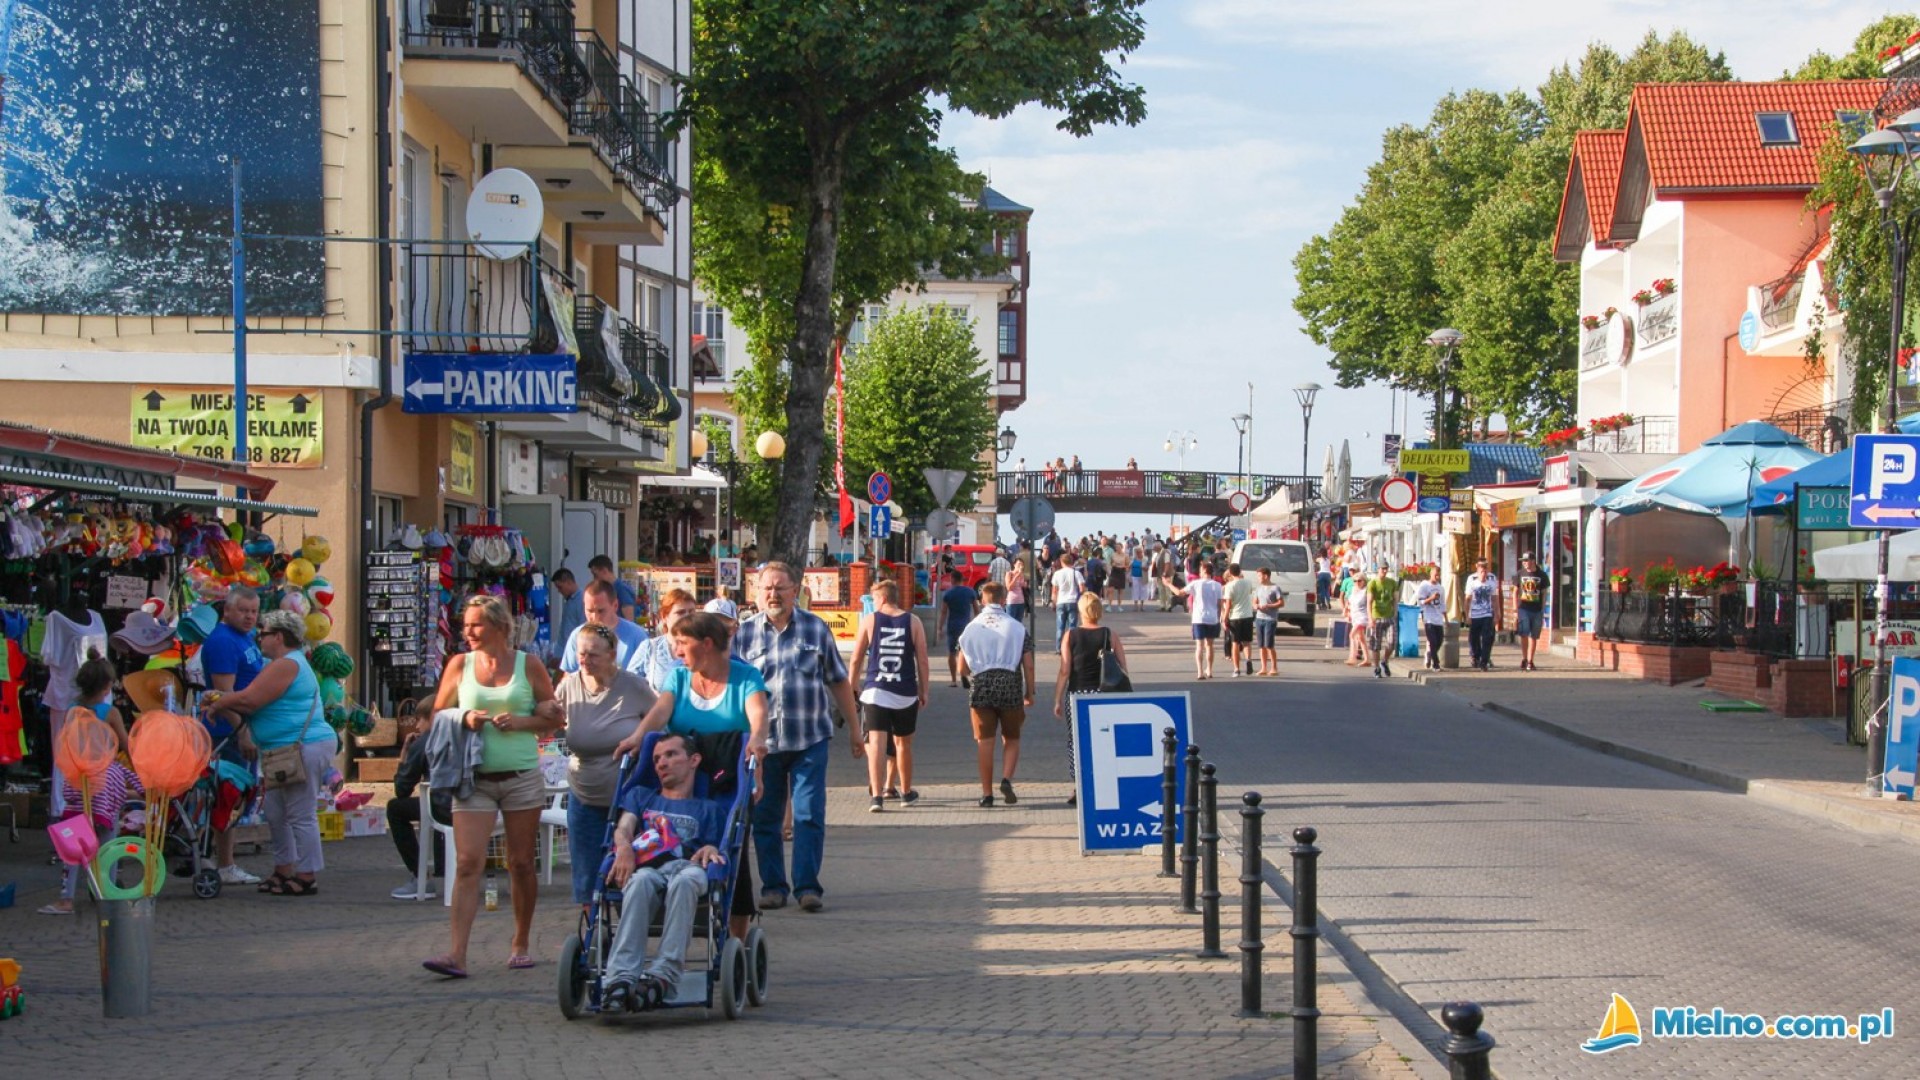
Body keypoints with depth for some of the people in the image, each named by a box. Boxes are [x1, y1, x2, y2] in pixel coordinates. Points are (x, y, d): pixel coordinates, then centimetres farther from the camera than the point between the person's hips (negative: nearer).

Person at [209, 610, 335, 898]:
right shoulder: (287, 663, 21)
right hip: (287, 750, 11)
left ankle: (307, 877, -1)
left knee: (300, 814, -6)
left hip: (304, 748, -11)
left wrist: (218, 703, -5)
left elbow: (249, 700, -19)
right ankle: (284, 870, 23)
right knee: (274, 811, 15)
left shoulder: (286, 665, -13)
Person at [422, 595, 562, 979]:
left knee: (521, 864, 7)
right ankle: (457, 955, -16)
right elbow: (438, 715, 13)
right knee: (467, 863, -11)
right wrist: (465, 720, -8)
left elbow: (554, 718, 6)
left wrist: (519, 722, -11)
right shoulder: (459, 664, 6)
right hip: (474, 780, 0)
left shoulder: (528, 666, 3)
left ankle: (521, 944, 23)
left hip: (522, 776, 0)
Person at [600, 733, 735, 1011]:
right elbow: (623, 828, 18)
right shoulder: (641, 796, 40)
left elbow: (719, 854, 19)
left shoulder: (710, 808, 35)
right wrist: (624, 846, -6)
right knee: (641, 881, -40)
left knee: (685, 880, -41)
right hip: (647, 865, 1)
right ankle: (621, 979, -56)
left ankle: (663, 976, -54)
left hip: (688, 866, 0)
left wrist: (711, 849, -6)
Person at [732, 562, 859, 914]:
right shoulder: (744, 634, 5)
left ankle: (807, 886, 1)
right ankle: (773, 886, 14)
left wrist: (853, 726, 12)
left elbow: (838, 680, 13)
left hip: (809, 739, -1)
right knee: (764, 817, 4)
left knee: (810, 815, -4)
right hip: (762, 740, 1)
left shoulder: (816, 629, 6)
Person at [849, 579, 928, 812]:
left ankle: (876, 795, -18)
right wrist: (924, 690, 9)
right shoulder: (913, 622, 2)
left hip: (875, 691, -2)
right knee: (903, 743, 17)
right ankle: (906, 793, 31)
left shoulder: (869, 621, 0)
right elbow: (922, 660, 1)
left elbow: (857, 659, 3)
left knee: (876, 743, -6)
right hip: (905, 694, 2)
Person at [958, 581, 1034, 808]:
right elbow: (1028, 665, -1)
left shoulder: (971, 627, 4)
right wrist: (1029, 694, 10)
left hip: (981, 687, 1)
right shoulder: (1017, 627, 1)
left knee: (985, 741, 6)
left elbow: (963, 667, 6)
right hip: (1010, 686, -1)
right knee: (1011, 739, 13)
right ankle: (1007, 779, -9)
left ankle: (987, 793, 5)